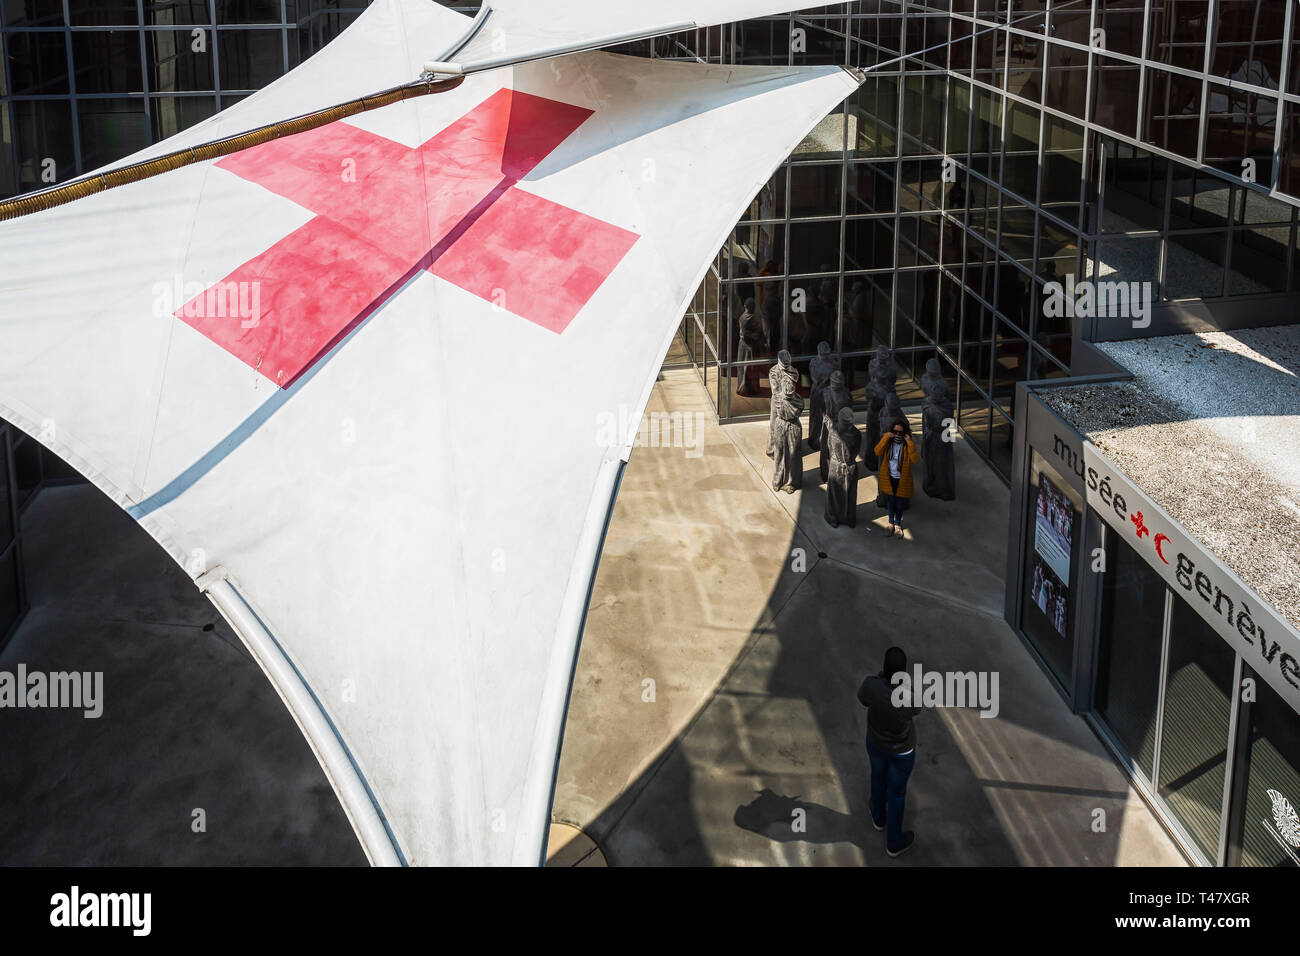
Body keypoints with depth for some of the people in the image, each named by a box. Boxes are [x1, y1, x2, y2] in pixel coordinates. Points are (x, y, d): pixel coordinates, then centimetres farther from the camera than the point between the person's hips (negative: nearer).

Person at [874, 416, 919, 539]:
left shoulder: (908, 445, -15)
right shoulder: (888, 440, -9)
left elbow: (915, 460, -27)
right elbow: (877, 452, -22)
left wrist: (910, 443, -32)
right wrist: (886, 438, -28)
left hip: (902, 480, -1)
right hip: (889, 478, 1)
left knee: (900, 503, 14)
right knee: (890, 502, 16)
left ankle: (898, 524, 37)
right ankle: (891, 523, 37)